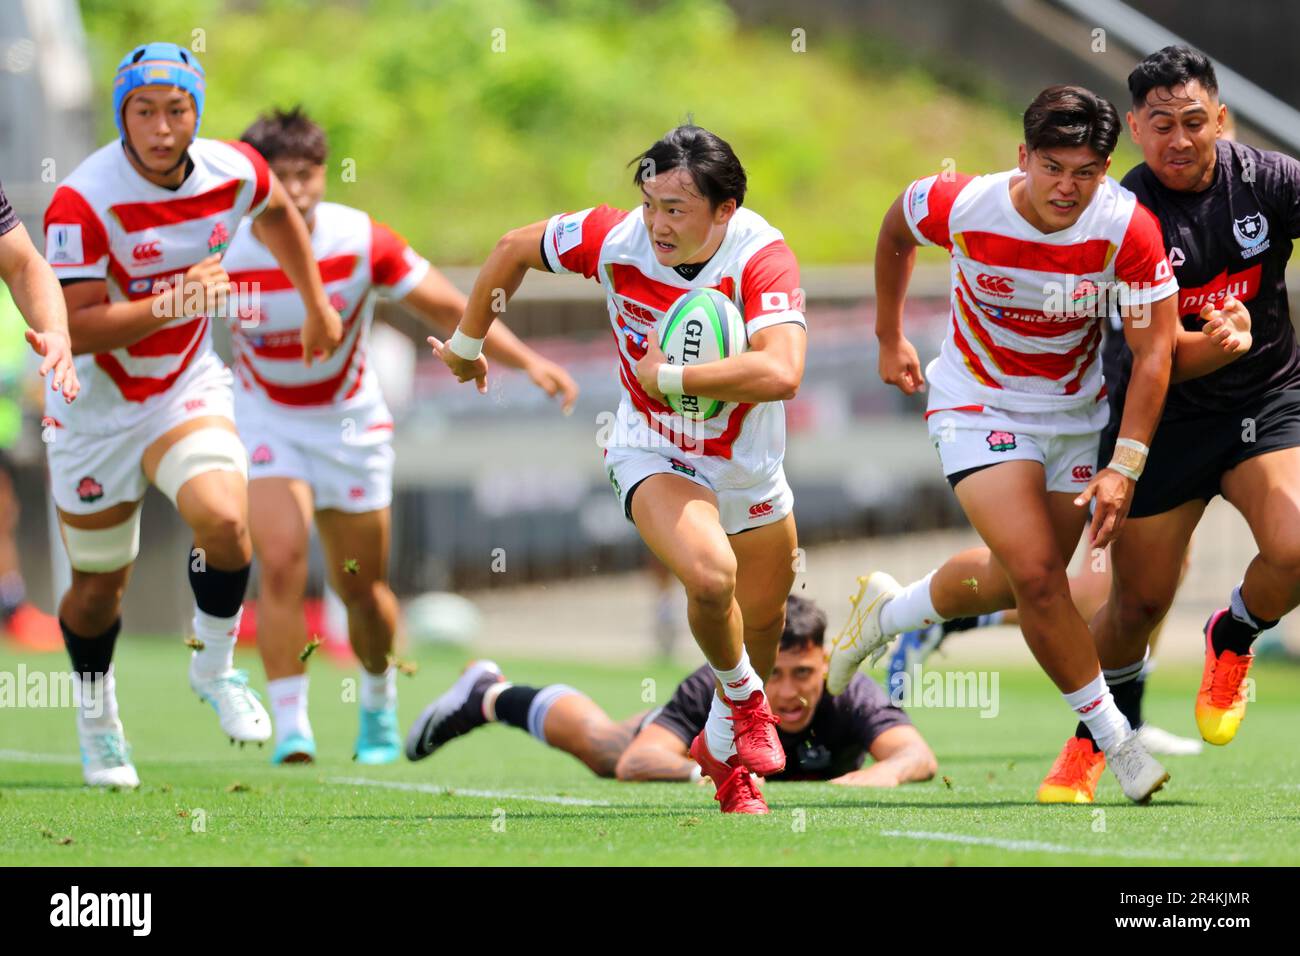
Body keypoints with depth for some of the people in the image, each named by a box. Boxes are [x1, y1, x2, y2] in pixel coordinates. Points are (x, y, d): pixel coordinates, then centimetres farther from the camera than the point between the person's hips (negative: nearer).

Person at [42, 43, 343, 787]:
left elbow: (278, 213, 16)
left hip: (189, 388, 2)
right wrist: (169, 305, -35)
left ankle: (215, 666, 2)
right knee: (99, 586, 8)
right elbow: (76, 328, -26)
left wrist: (317, 306, 22)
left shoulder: (232, 171, -9)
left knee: (224, 519, -25)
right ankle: (96, 714, 37)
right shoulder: (84, 201, -24)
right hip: (97, 408, -2)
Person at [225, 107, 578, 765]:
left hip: (350, 421, 1)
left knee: (362, 588, 8)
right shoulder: (223, 256, -21)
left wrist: (529, 362, -20)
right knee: (281, 562, -22)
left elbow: (449, 309, -11)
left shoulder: (362, 242, -18)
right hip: (265, 421, -1)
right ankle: (291, 728, -16)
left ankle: (378, 708, 36)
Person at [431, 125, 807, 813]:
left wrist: (667, 375, -37)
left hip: (747, 468, 1)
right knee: (710, 576, -29)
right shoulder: (616, 239, -22)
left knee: (761, 626, 15)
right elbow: (514, 248, -2)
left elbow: (781, 373, -44)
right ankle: (743, 698, 2)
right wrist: (467, 344, 10)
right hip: (653, 456, -1)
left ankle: (724, 744, 46)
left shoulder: (761, 256, -29)